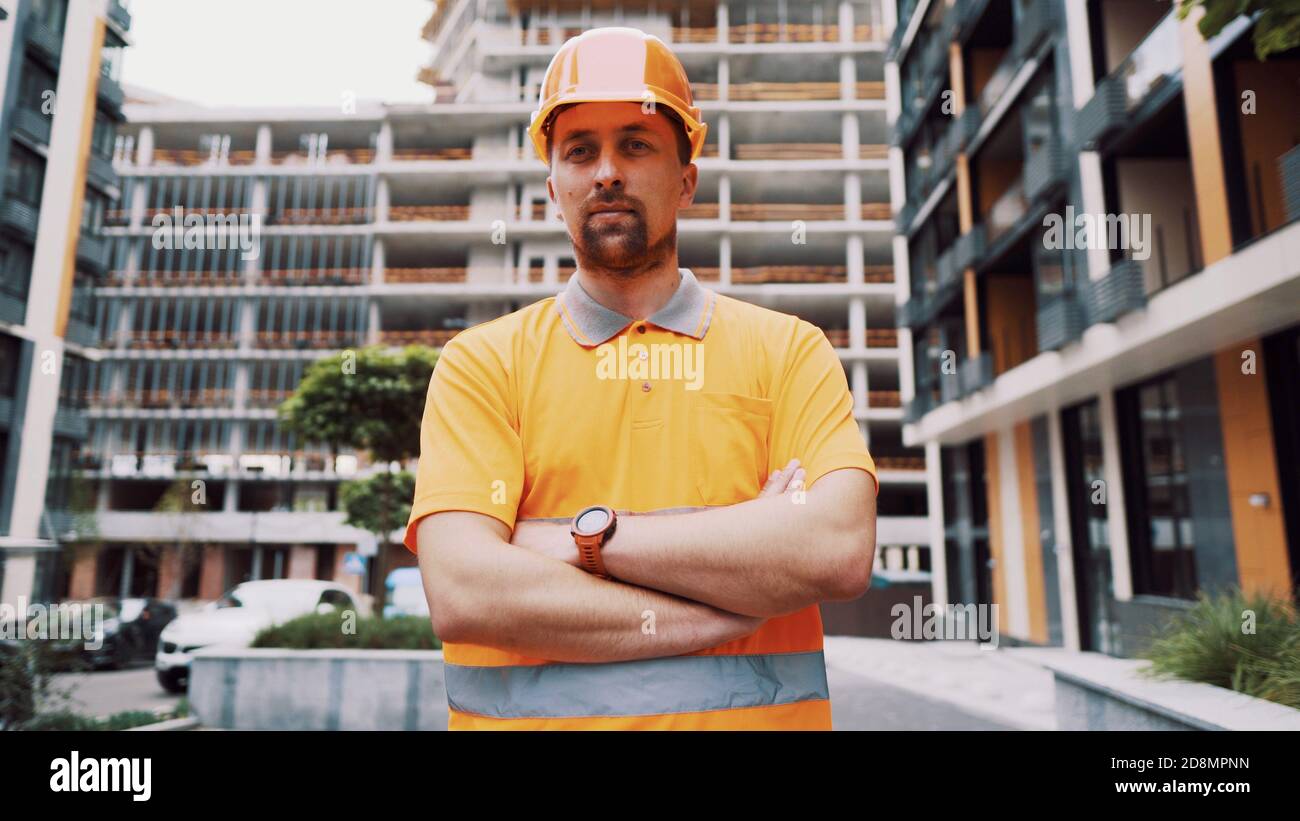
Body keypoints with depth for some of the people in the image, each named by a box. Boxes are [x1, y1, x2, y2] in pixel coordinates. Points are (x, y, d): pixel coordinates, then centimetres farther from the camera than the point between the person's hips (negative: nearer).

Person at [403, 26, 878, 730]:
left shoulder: (788, 349, 0)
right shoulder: (479, 362, -2)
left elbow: (840, 551, -15)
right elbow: (461, 594, -15)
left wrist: (589, 534, -16)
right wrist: (740, 583, -15)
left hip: (755, 712, 1)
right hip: (529, 715, 0)